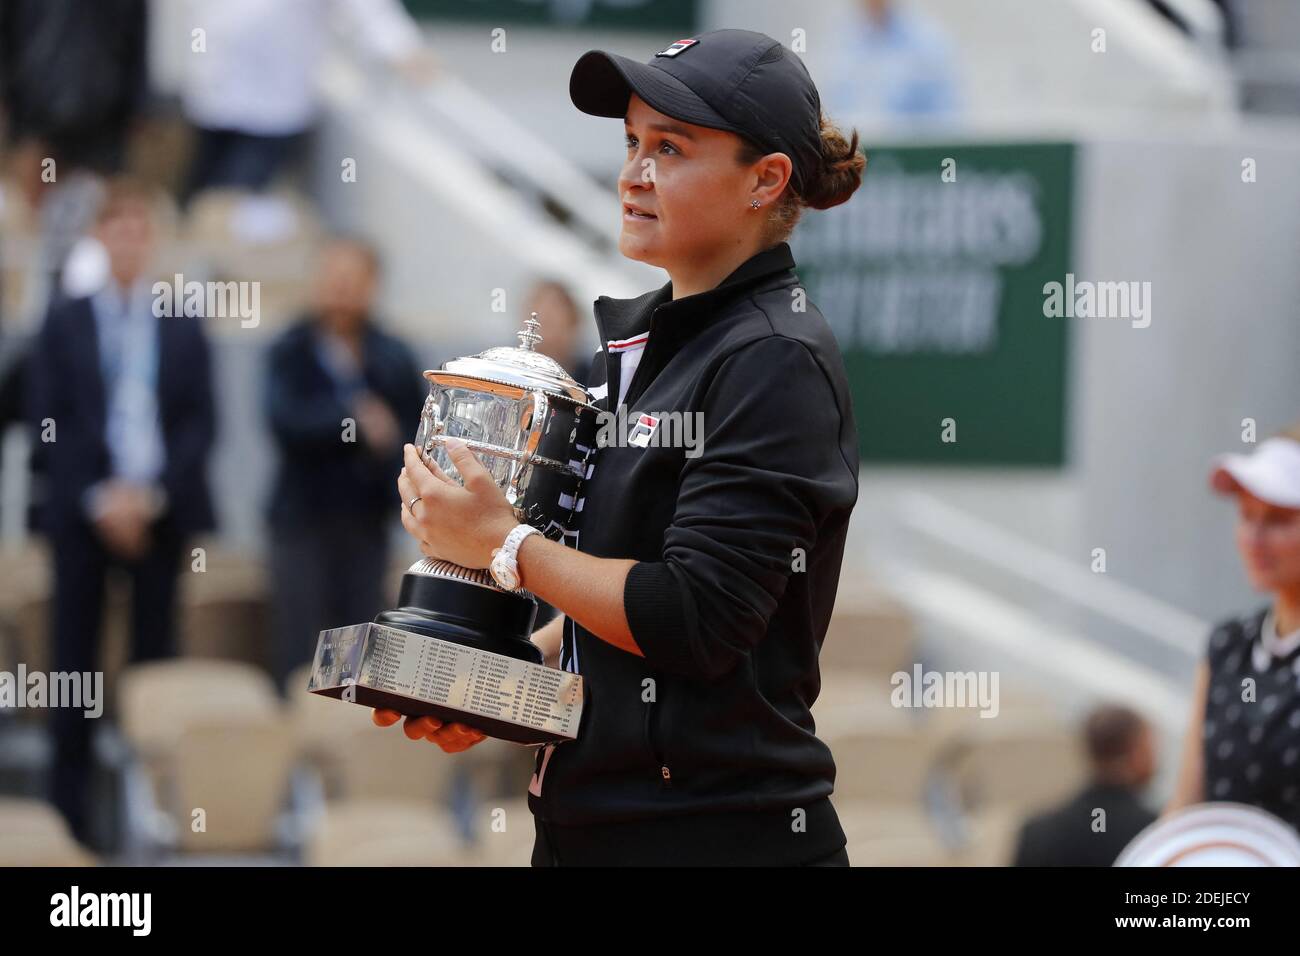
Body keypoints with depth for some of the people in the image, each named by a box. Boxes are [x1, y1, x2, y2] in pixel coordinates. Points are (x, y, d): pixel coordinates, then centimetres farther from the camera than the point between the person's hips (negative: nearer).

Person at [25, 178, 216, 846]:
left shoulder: (184, 332, 9)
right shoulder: (63, 326, 7)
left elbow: (200, 426, 4)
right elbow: (47, 425, 1)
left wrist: (149, 494, -10)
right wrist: (98, 497, -11)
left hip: (160, 510, 1)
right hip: (81, 511, -1)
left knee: (155, 654, 0)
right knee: (74, 655, -1)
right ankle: (69, 808, 1)